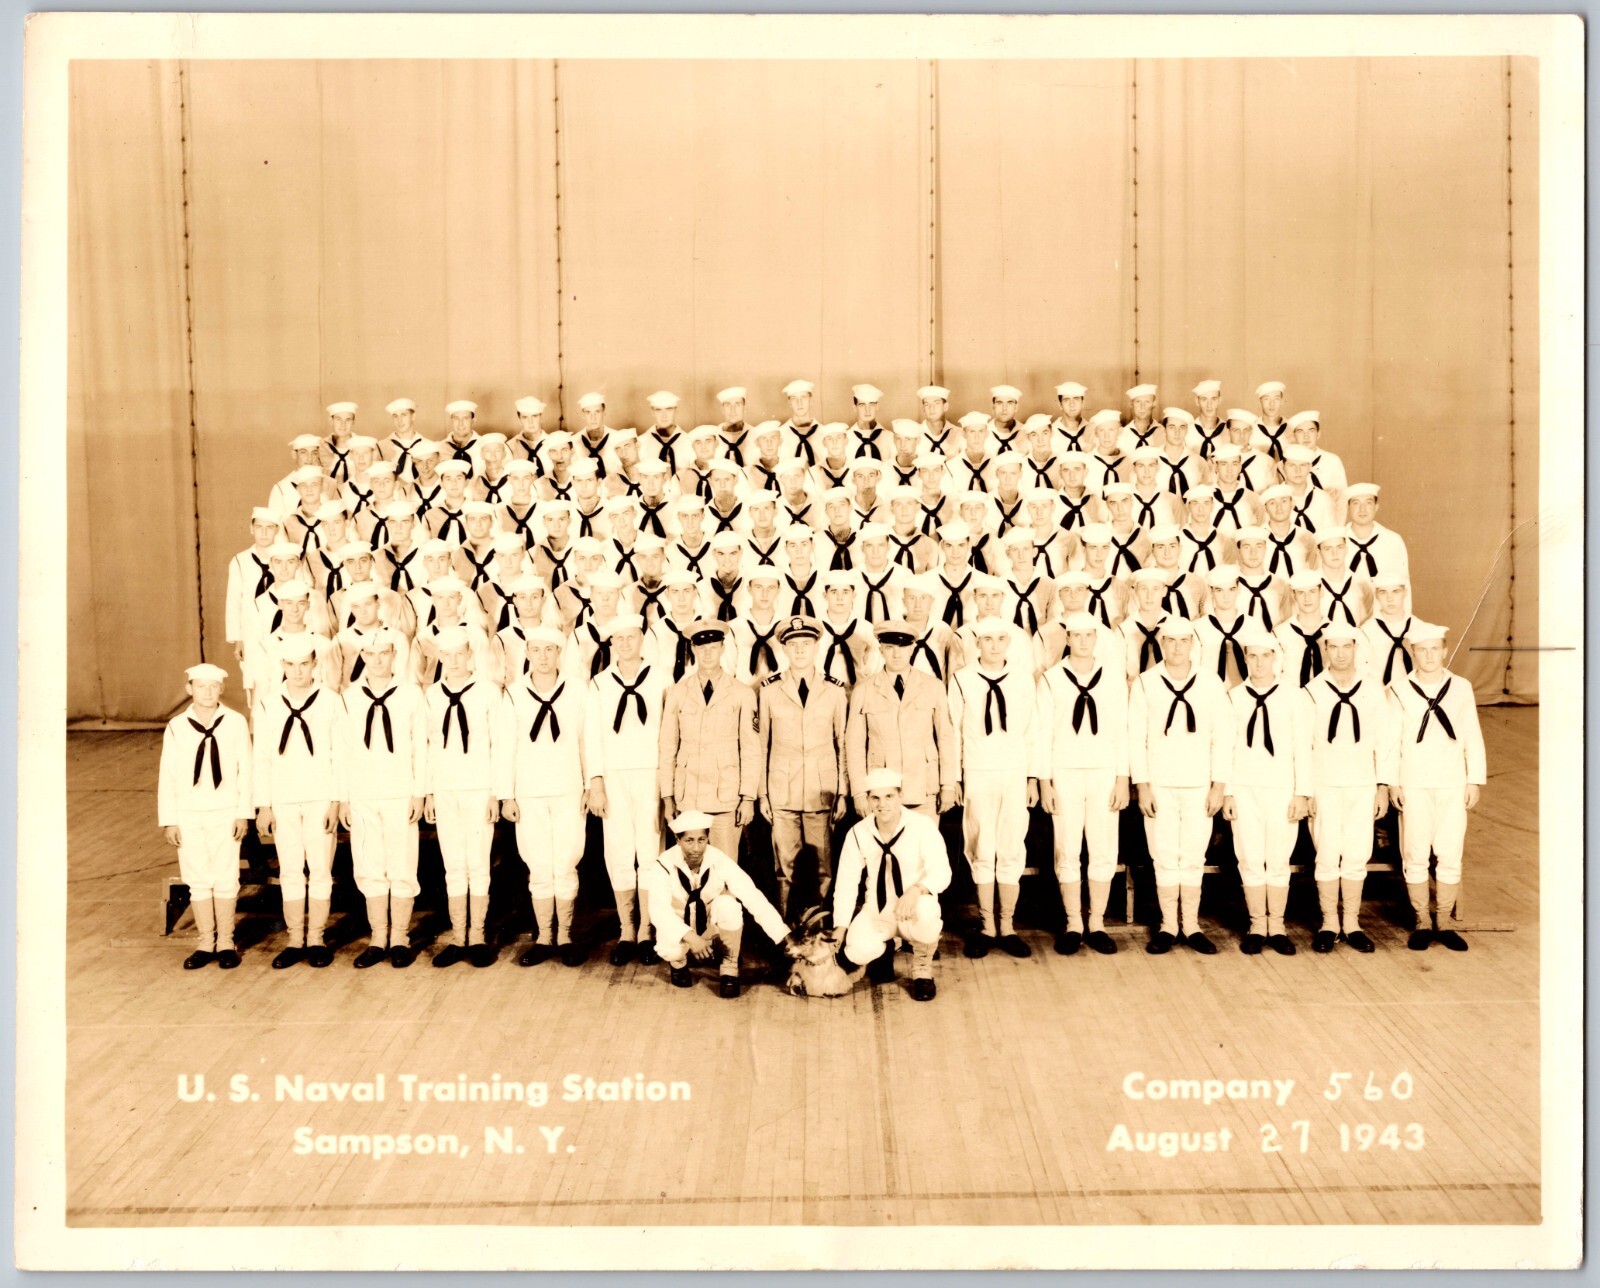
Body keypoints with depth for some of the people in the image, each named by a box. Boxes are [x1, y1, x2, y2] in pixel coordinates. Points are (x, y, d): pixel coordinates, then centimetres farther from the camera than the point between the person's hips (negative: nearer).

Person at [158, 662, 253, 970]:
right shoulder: (176, 727, 0)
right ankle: (204, 943, 17)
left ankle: (225, 942, 14)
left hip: (225, 813, -1)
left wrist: (244, 813, -3)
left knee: (225, 877, 3)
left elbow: (245, 770, 0)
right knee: (197, 880, 7)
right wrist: (168, 820, 1)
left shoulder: (236, 722, -3)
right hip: (189, 814, 1)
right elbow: (167, 775, 3)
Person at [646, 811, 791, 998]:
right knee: (669, 949, -35)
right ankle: (678, 963, 5)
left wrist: (786, 937, -37)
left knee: (728, 904, -32)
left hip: (711, 926, 0)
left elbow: (753, 897, -28)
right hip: (680, 930, 0)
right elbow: (659, 908, -31)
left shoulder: (720, 861, -22)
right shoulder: (664, 865, -22)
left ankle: (729, 968, -11)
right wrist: (690, 937, -46)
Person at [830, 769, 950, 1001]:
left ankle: (922, 968, -4)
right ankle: (883, 951, 15)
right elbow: (845, 883, -1)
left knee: (925, 910, -38)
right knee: (858, 952, -26)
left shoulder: (923, 826, -14)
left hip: (915, 907, -2)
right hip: (876, 912, 2)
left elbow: (942, 873, -21)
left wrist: (916, 890, -41)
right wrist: (840, 928, -6)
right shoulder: (858, 833, -6)